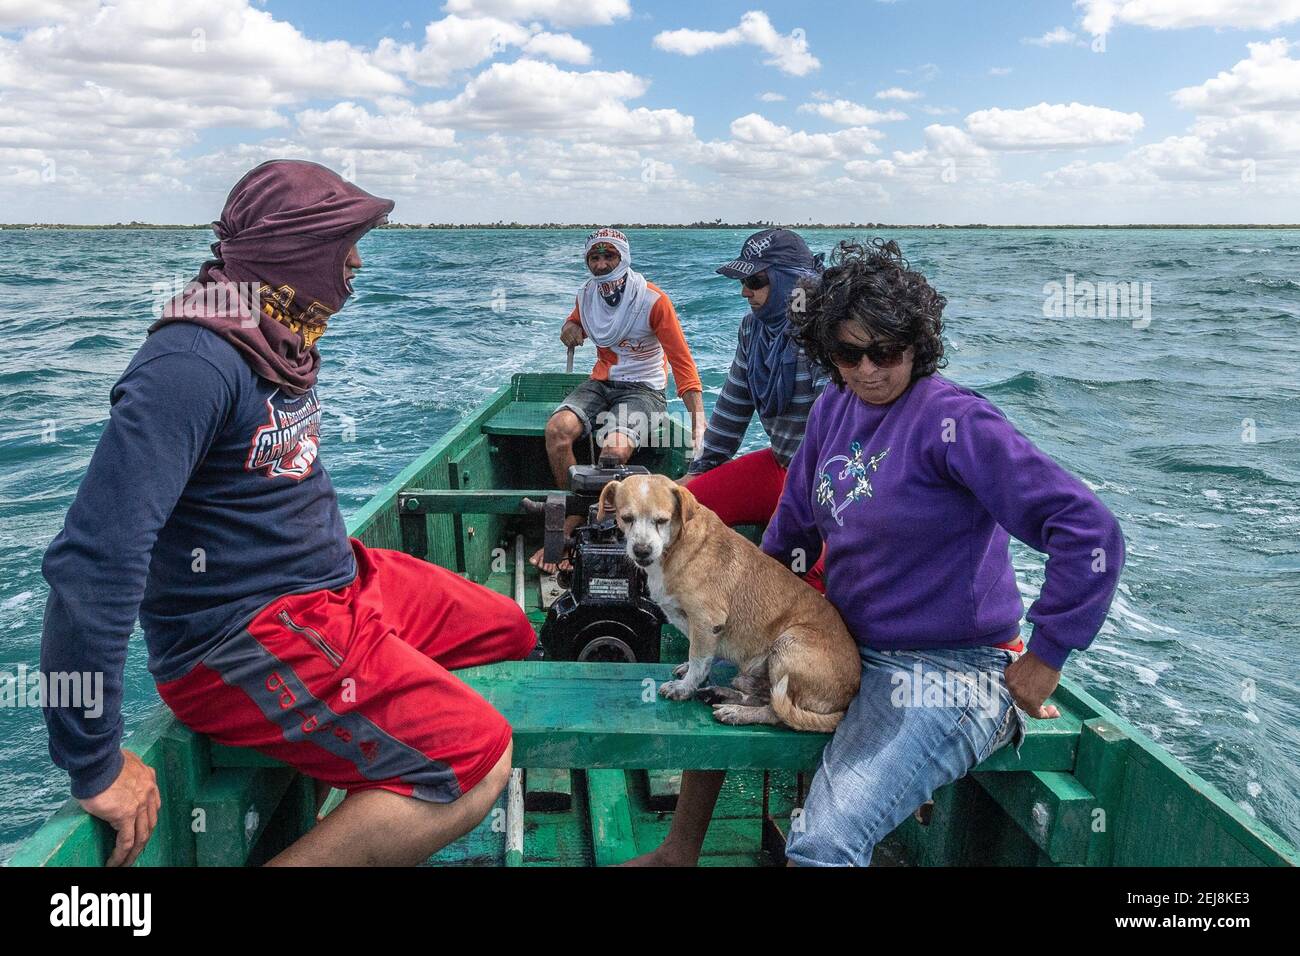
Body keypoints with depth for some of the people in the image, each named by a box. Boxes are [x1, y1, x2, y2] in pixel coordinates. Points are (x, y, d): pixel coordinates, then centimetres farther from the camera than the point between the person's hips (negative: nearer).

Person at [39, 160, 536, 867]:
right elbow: (91, 562, -29)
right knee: (477, 763, -20)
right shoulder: (193, 363, -24)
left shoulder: (277, 340, 7)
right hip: (243, 641, -10)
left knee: (509, 632, 16)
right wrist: (97, 767, -24)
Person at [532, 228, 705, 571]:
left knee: (615, 449, -33)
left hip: (643, 388, -5)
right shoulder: (586, 295, 5)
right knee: (557, 429, -26)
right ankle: (578, 514, -12)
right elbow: (575, 324, 31)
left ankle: (566, 531, -17)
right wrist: (571, 329, 3)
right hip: (600, 384, 5)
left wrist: (698, 420, -21)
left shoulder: (653, 300, -12)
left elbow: (682, 361, -13)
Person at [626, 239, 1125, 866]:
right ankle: (679, 853, 35)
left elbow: (1089, 532, -23)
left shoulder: (952, 421, -21)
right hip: (847, 646, 9)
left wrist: (1043, 659, -18)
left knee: (823, 845, -25)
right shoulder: (836, 406, 3)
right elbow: (796, 520, 18)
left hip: (942, 674, -8)